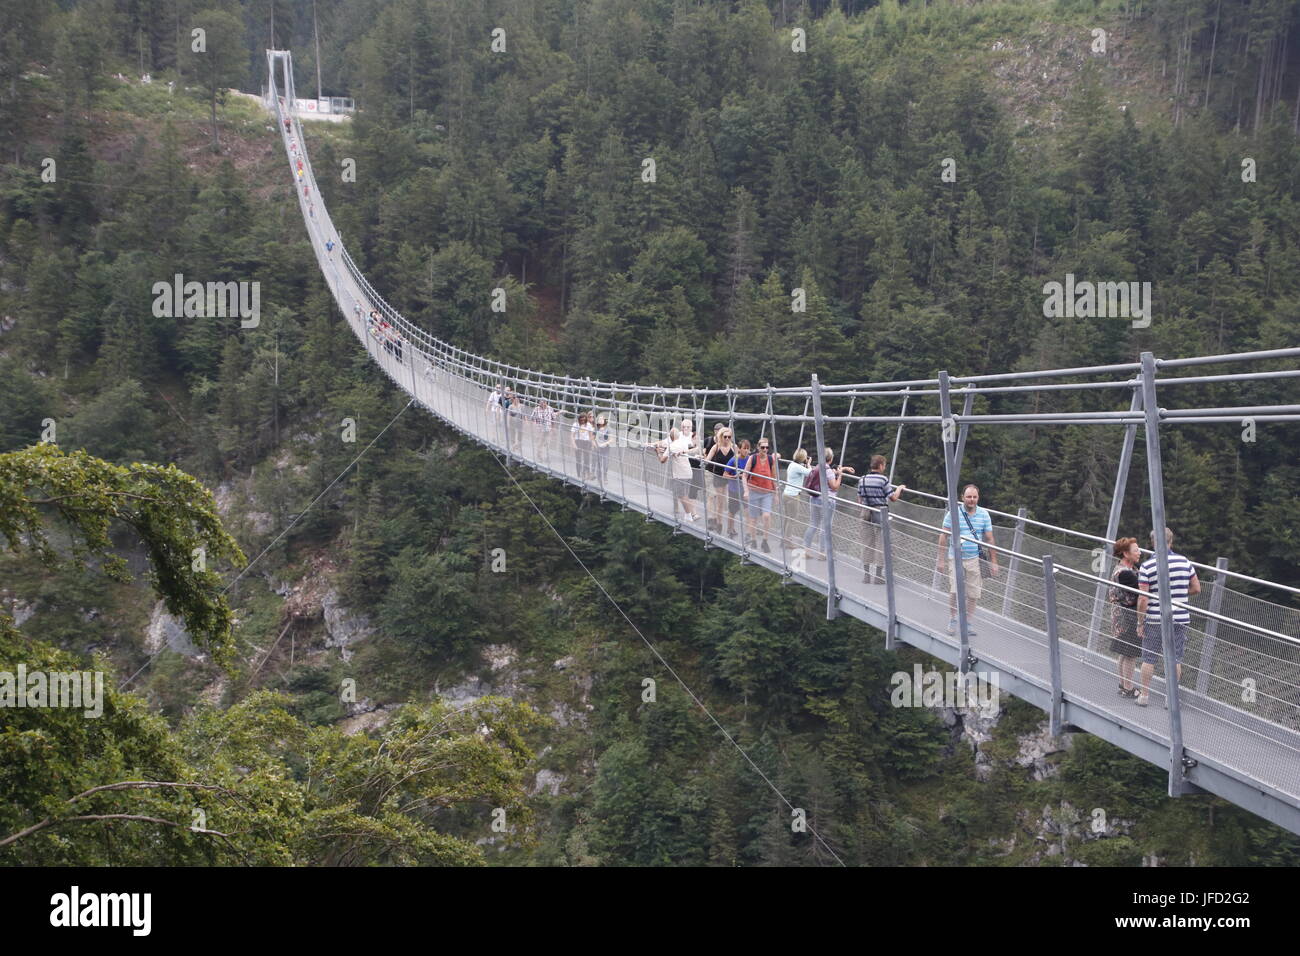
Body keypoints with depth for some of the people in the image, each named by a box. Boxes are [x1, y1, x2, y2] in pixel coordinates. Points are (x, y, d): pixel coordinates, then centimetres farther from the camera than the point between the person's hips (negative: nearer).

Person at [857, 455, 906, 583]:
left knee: (867, 543, 9)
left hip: (866, 512, 5)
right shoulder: (883, 480, -12)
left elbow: (860, 499, 9)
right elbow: (893, 498, -8)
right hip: (880, 512, -5)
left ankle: (866, 575, 11)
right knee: (880, 543, 2)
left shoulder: (863, 480, 4)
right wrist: (899, 488, 10)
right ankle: (879, 574, 3)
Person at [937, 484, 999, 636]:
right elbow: (943, 536, 1)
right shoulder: (953, 513, -2)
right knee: (954, 591, -9)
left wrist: (993, 562, 6)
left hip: (975, 559, 2)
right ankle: (953, 619, 11)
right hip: (956, 558, -2)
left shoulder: (984, 515, 5)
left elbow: (989, 539, 9)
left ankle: (968, 623, 15)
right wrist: (942, 559, -3)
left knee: (973, 594, 2)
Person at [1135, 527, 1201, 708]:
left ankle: (1144, 695, 17)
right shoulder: (1184, 562, 0)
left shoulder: (1146, 566, -10)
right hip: (1179, 618, 2)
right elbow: (1196, 588, 8)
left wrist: (1140, 623, -3)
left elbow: (1143, 599, -12)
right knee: (1175, 659, 9)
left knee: (1148, 659, 10)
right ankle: (1170, 698, 12)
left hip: (1154, 620, -2)